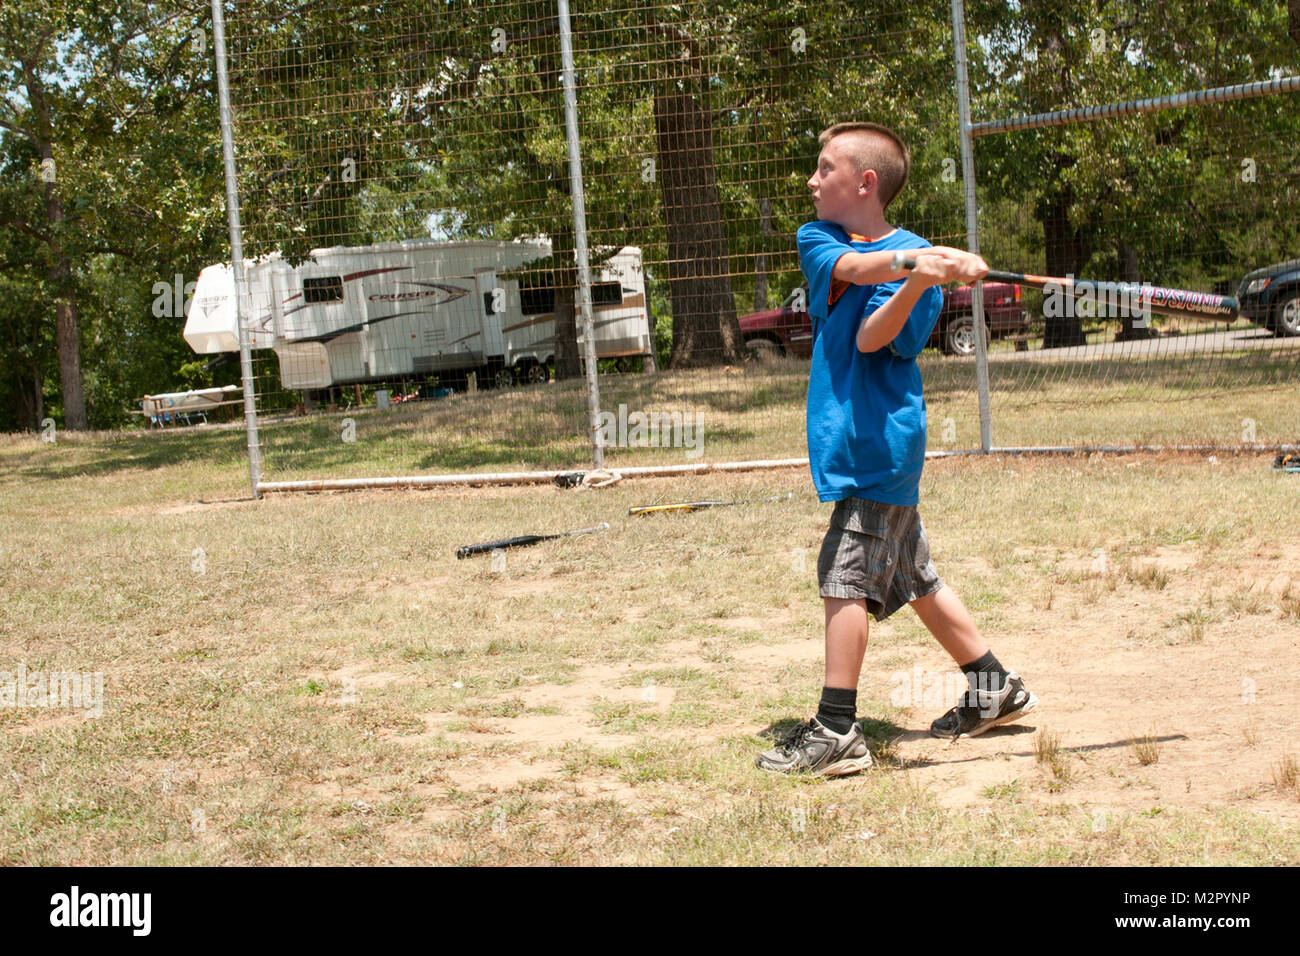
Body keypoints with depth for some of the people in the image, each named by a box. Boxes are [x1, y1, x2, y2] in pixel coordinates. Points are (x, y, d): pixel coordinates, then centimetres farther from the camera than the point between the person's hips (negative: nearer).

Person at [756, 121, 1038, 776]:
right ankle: (994, 690, 28)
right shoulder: (817, 239, 9)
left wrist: (920, 281, -32)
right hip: (859, 445, 7)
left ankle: (837, 733, -5)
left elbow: (871, 337, -18)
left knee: (846, 575, -9)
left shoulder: (917, 257, -7)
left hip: (878, 439, -7)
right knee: (911, 575, 15)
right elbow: (853, 267, -14)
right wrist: (913, 260, -31)